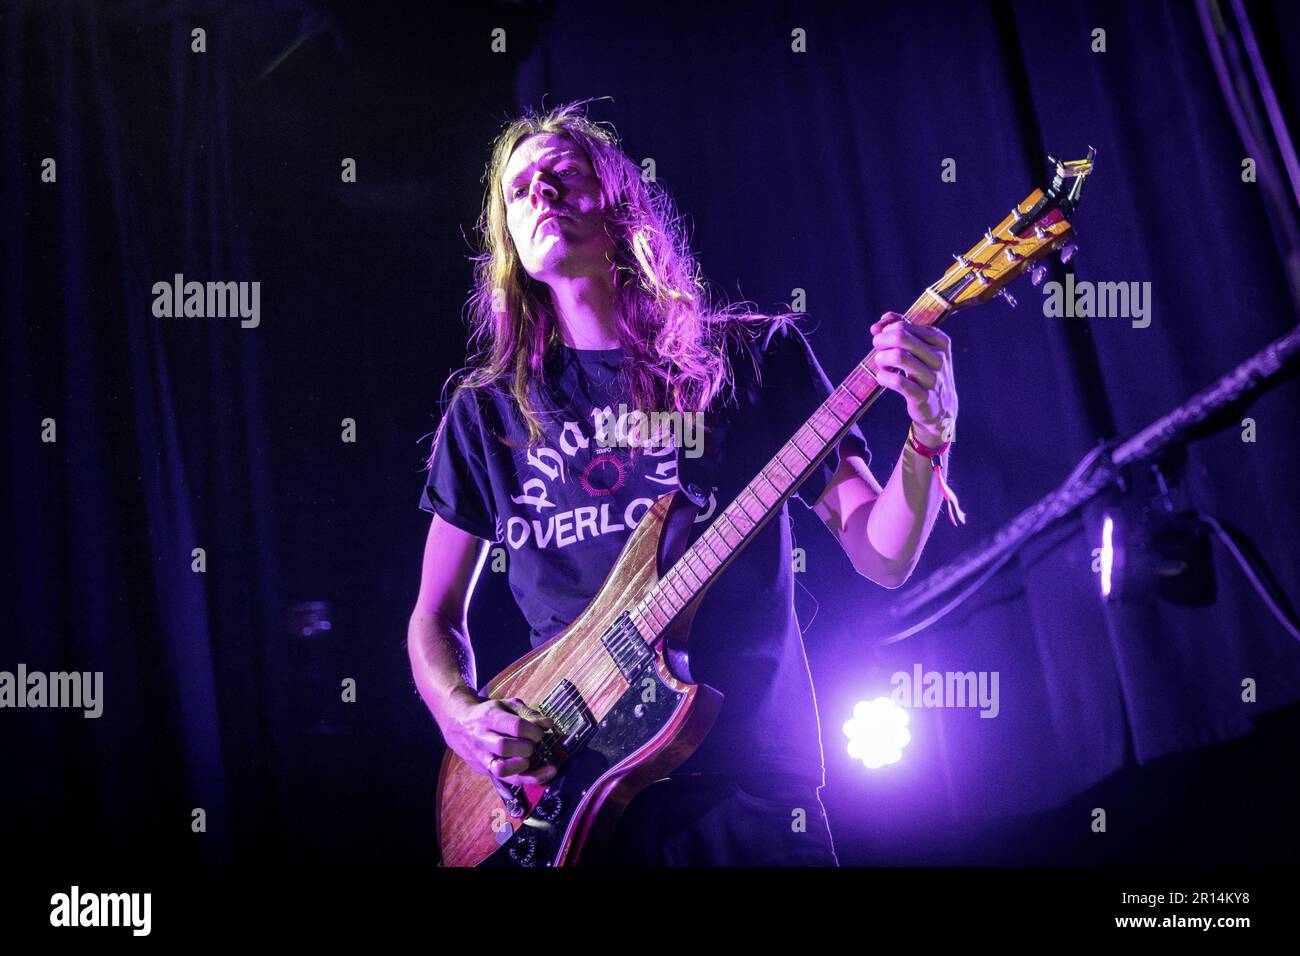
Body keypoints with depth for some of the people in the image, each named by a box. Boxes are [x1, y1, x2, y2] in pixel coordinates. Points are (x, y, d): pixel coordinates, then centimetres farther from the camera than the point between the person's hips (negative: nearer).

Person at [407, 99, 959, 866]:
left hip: (748, 791, -1)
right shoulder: (488, 412, 8)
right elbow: (436, 616, 16)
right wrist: (461, 716, -4)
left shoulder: (756, 360, 4)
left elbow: (883, 556, 0)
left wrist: (930, 430, -17)